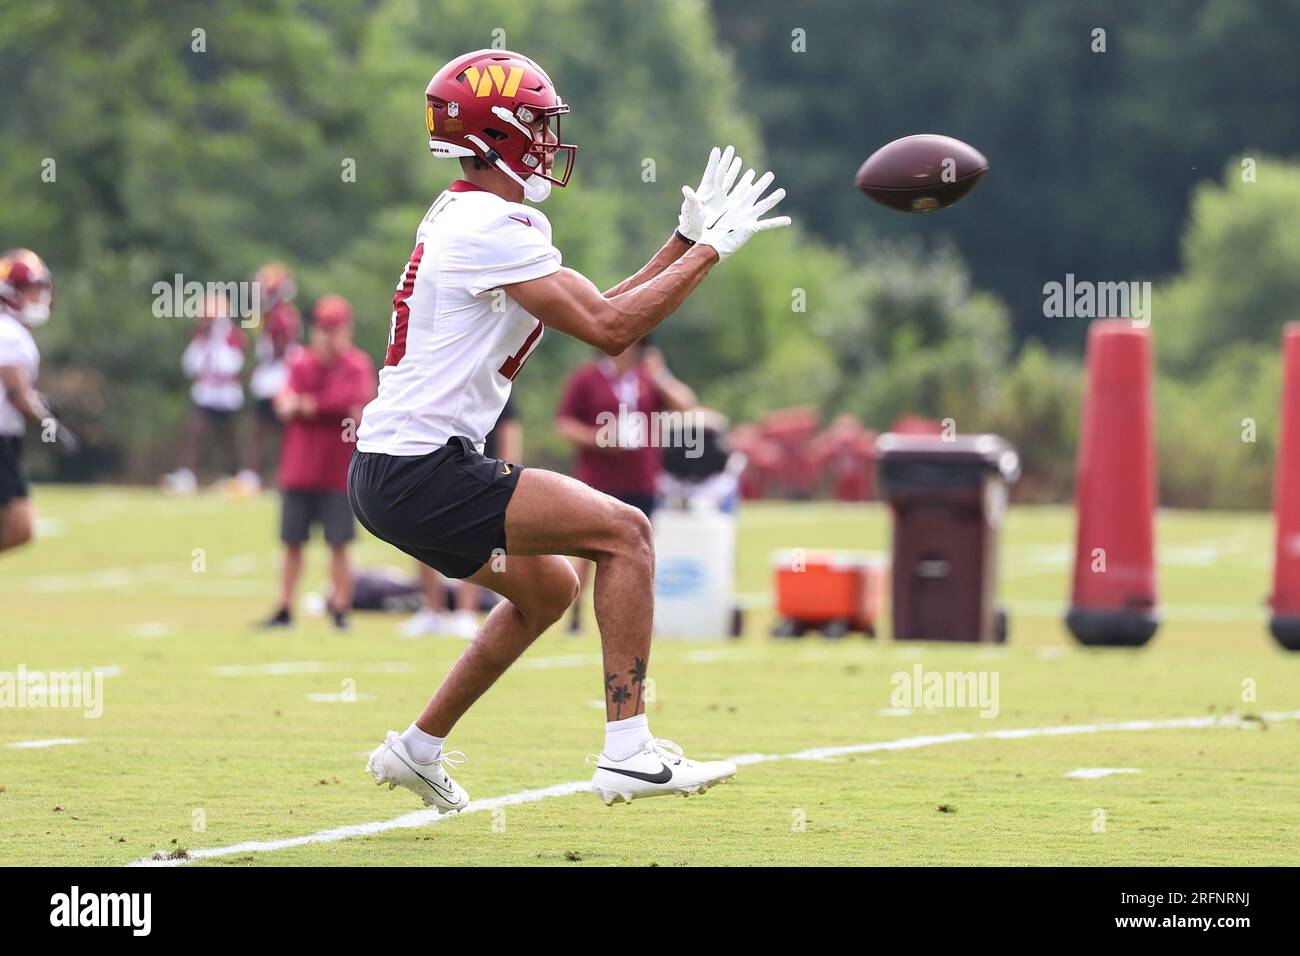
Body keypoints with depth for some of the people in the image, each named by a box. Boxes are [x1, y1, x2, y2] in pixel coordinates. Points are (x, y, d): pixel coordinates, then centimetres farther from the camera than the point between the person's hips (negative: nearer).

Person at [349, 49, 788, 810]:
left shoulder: (469, 218, 17)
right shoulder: (491, 227, -15)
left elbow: (596, 314, 19)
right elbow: (609, 329, -20)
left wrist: (687, 241, 13)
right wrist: (713, 249, -11)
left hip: (390, 472, 10)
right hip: (420, 469, -10)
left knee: (548, 587, 26)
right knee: (624, 531, -12)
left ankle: (419, 748, 32)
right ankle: (629, 751, -15)